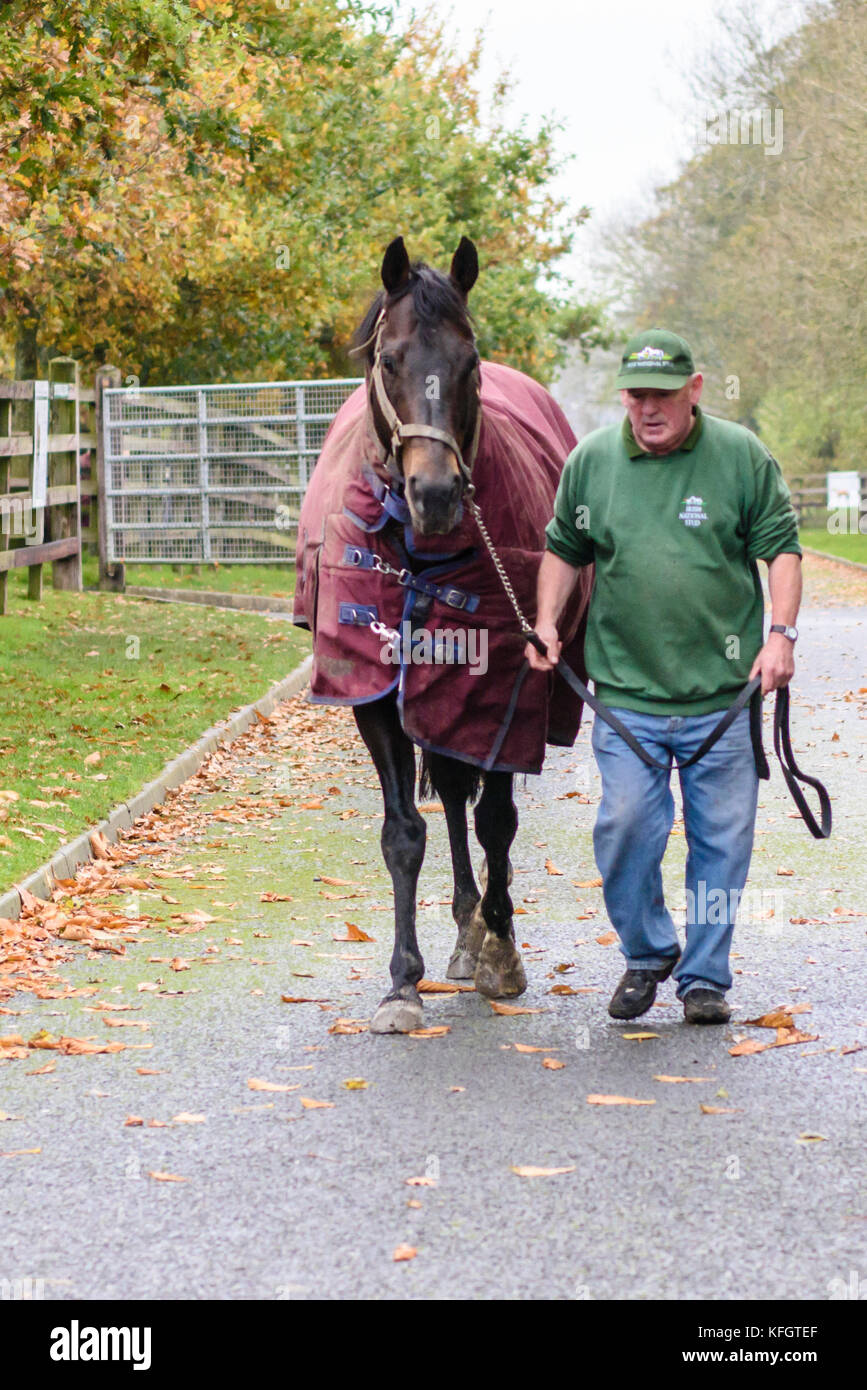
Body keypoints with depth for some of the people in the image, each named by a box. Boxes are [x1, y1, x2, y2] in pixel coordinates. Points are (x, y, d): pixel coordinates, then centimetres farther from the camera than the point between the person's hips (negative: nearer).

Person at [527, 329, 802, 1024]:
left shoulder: (742, 455, 0)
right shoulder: (591, 460, 5)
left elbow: (782, 545, 4)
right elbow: (564, 549, 18)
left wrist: (781, 633, -7)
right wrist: (545, 624, 6)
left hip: (725, 690, -1)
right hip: (626, 693, 1)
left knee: (722, 838, 3)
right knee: (624, 828, -6)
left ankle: (705, 975, 17)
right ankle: (647, 954, 18)